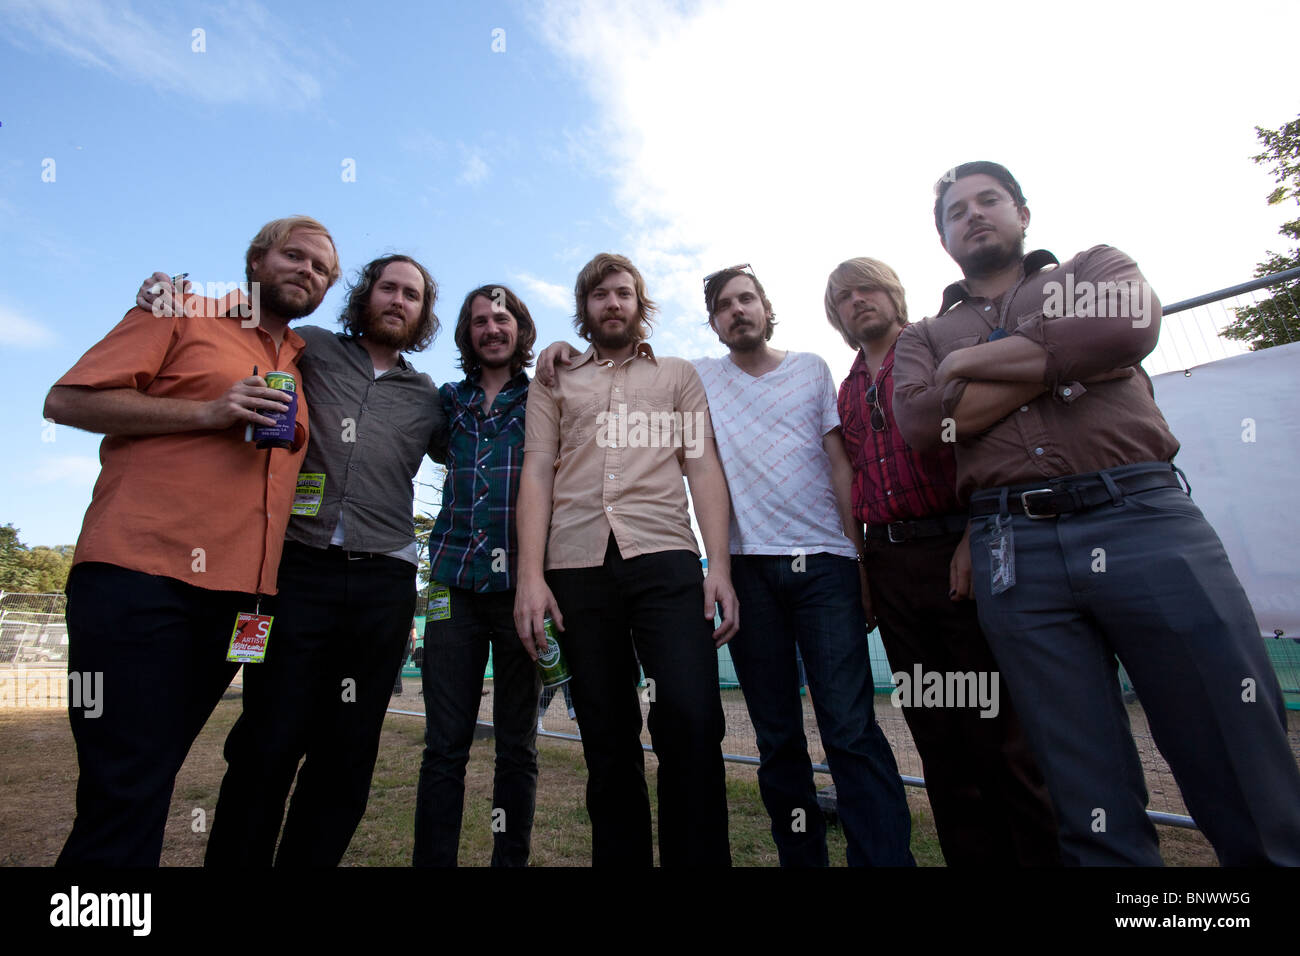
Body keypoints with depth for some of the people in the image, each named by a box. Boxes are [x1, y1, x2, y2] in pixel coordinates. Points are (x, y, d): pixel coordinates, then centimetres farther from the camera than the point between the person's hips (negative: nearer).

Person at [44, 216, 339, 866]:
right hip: (139, 577, -5)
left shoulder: (303, 367, 21)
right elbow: (67, 400, -1)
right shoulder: (183, 316, 6)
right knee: (125, 792, -3)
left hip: (237, 596, 5)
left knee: (145, 785, 14)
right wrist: (207, 411, -12)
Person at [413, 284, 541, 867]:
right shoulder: (449, 400, 15)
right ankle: (432, 861, 18)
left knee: (517, 747, 8)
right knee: (444, 745, 5)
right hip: (456, 579, 2)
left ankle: (511, 860, 23)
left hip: (520, 583, -1)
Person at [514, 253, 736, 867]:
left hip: (665, 558, -1)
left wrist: (719, 565, -4)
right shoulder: (554, 381, 20)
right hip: (578, 566, 1)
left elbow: (703, 467, 9)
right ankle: (620, 856, 22)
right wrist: (530, 576, -3)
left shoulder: (678, 375, 19)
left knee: (691, 720, -14)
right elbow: (537, 474, 10)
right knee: (606, 739, 7)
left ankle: (697, 857, 4)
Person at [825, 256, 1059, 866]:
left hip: (957, 549, -4)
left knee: (998, 728, -1)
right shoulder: (848, 392, 19)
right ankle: (974, 855, 22)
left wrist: (974, 539, -15)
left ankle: (1041, 849, 14)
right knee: (936, 736, 10)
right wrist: (859, 564, 8)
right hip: (889, 562, 5)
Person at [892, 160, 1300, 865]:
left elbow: (1126, 328, -6)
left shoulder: (1096, 267, 19)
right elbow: (920, 421, -3)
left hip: (1144, 522, 0)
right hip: (1013, 555, 1)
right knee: (1093, 808, 7)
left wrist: (974, 362, 1)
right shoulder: (924, 339, 19)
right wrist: (1059, 362, -2)